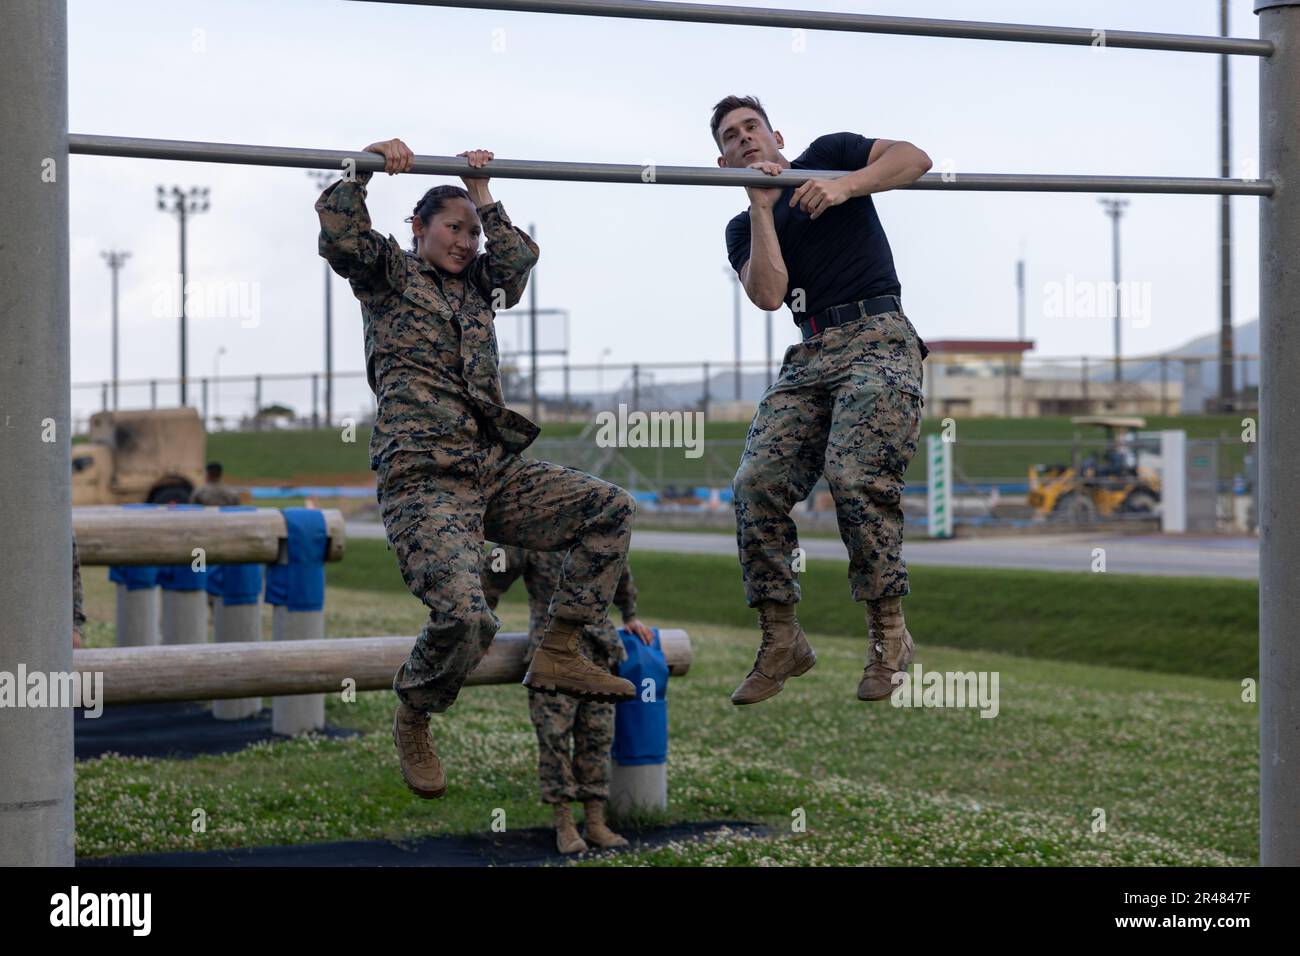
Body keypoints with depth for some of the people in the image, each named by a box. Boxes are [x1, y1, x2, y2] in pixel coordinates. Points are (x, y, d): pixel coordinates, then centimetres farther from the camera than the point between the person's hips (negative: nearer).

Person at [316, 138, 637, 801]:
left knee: (611, 509, -6)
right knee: (464, 615, -26)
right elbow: (339, 234, -7)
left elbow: (519, 258, 8)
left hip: (496, 472, 7)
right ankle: (412, 722, 3)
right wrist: (365, 164, -7)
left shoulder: (475, 286, 25)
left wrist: (481, 194, 11)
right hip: (423, 481, -7)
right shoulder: (388, 274, 10)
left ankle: (557, 655, -1)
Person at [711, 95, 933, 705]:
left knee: (856, 478, -24)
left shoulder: (827, 156, 14)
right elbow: (769, 294, 0)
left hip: (876, 339, -5)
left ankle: (889, 636, -14)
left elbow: (915, 159, 0)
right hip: (809, 357, 5)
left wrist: (843, 187, -10)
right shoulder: (743, 230, 21)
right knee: (756, 484, -14)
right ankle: (781, 641, -5)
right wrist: (762, 208, 0)